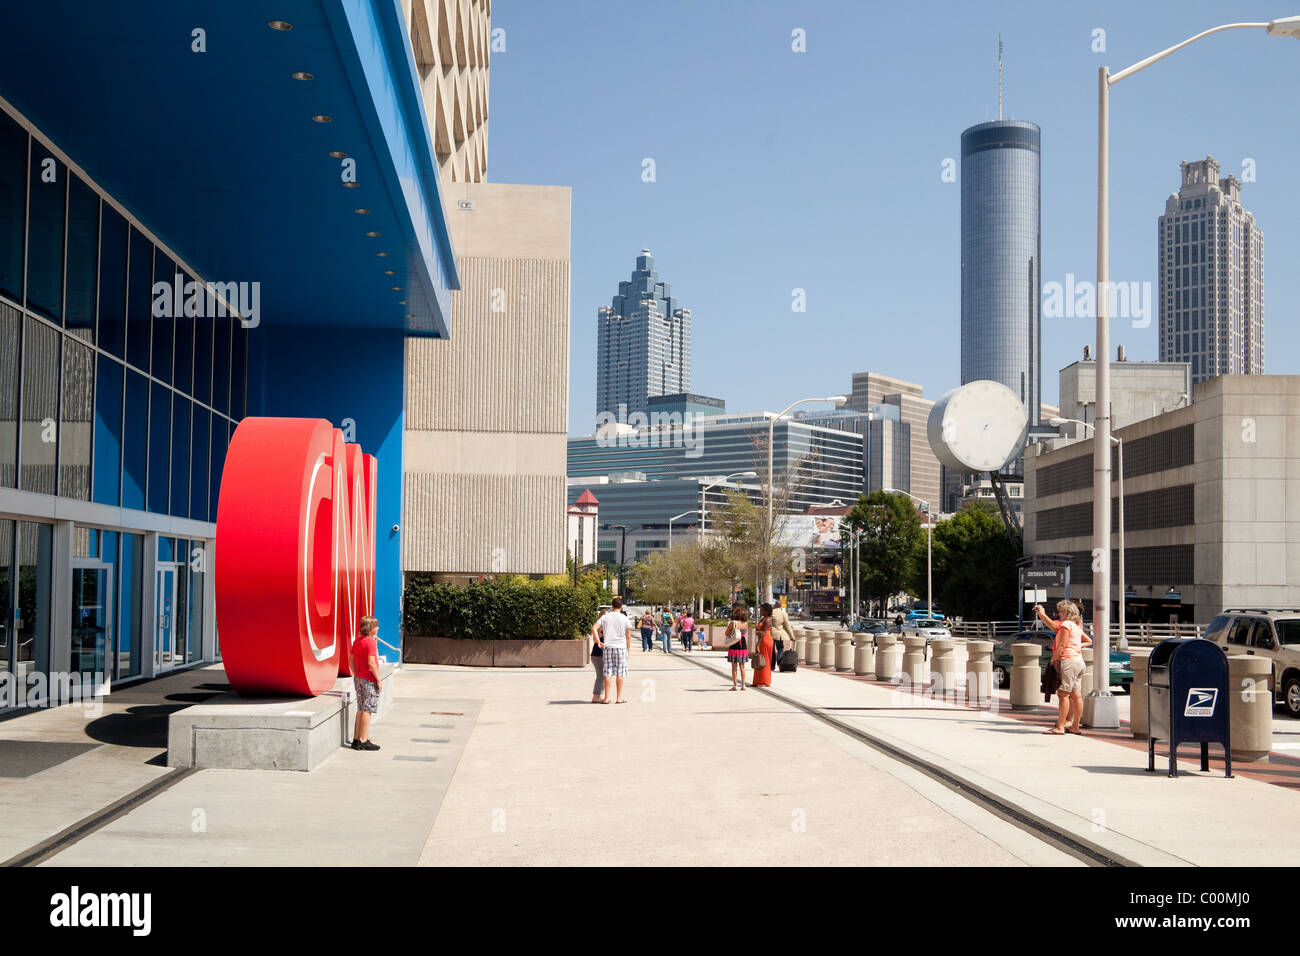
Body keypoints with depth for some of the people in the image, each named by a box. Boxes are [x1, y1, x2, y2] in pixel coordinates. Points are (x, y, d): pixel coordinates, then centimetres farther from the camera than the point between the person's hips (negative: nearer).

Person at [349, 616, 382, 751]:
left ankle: (356, 738, 17)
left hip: (359, 678, 8)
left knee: (361, 709, 14)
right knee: (367, 709, -4)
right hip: (369, 680, -8)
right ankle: (363, 740, -3)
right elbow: (371, 662, -21)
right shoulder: (371, 641, -15)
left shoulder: (358, 641, 10)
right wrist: (378, 680, -15)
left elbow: (351, 658, 13)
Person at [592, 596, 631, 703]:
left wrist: (598, 641, -5)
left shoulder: (606, 617, 4)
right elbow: (627, 636, 2)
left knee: (608, 672, 4)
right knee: (620, 673, 5)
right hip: (621, 647, -2)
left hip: (607, 647, 2)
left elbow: (594, 628, -8)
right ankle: (619, 698, 7)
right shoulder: (624, 618, -1)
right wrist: (628, 650, 11)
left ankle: (606, 698, 4)